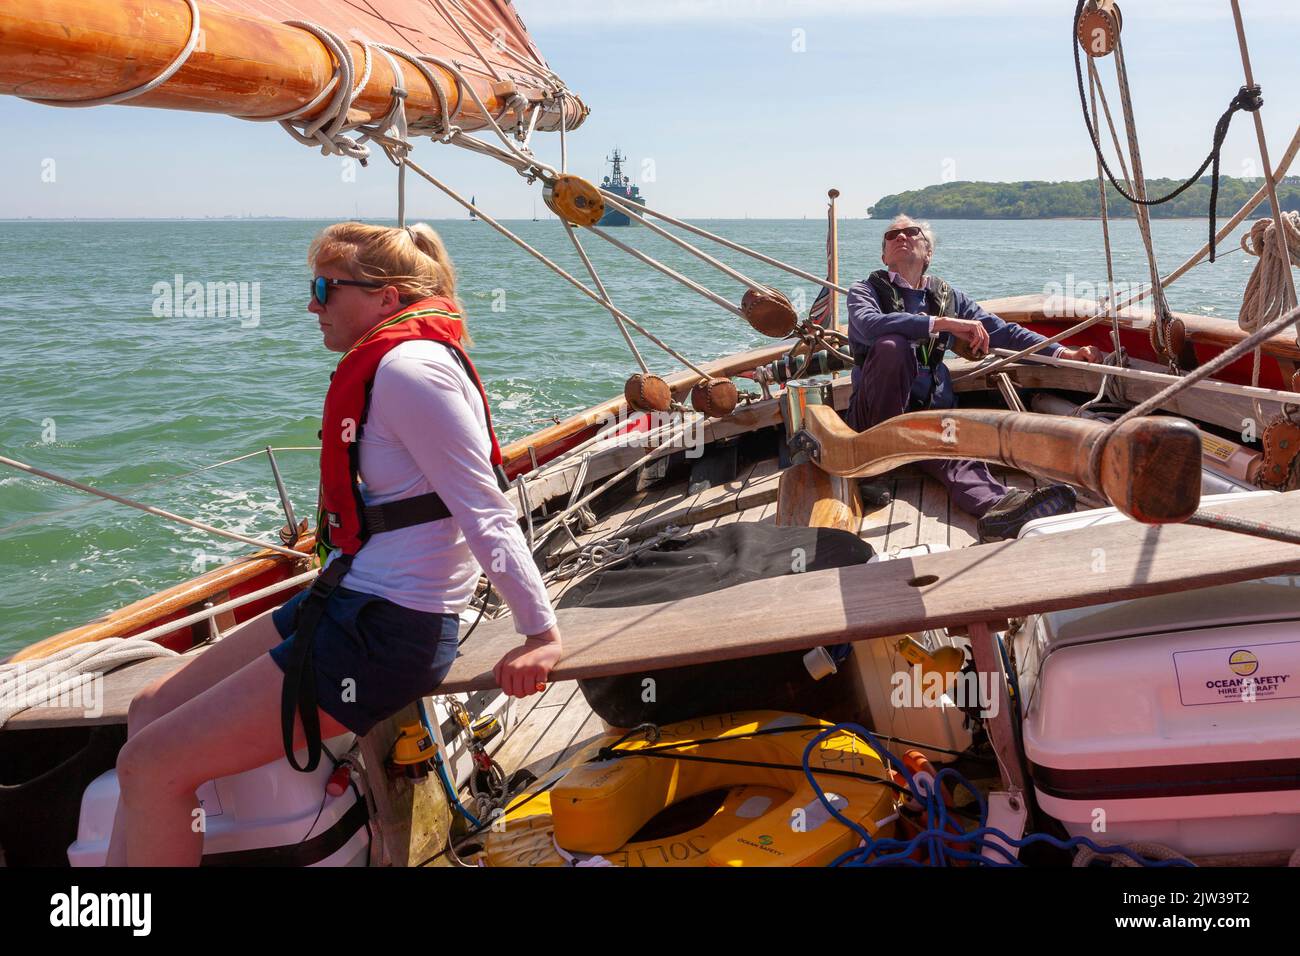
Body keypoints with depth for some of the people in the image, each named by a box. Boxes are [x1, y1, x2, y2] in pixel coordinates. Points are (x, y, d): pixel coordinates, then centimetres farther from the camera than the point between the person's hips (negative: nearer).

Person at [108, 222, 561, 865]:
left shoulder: (409, 368, -19)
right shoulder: (381, 363, 12)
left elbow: (485, 512, -21)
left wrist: (542, 635, -20)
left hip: (386, 636, -11)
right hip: (346, 603, 11)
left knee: (151, 766, -10)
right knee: (150, 711, 13)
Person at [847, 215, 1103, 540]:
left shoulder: (948, 297, 24)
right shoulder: (865, 290, 11)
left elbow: (1003, 331, 22)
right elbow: (869, 324, -14)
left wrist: (1064, 352, 7)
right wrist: (944, 323, -21)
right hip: (877, 412, -2)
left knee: (956, 453, -33)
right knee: (892, 346, -32)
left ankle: (997, 506, -66)